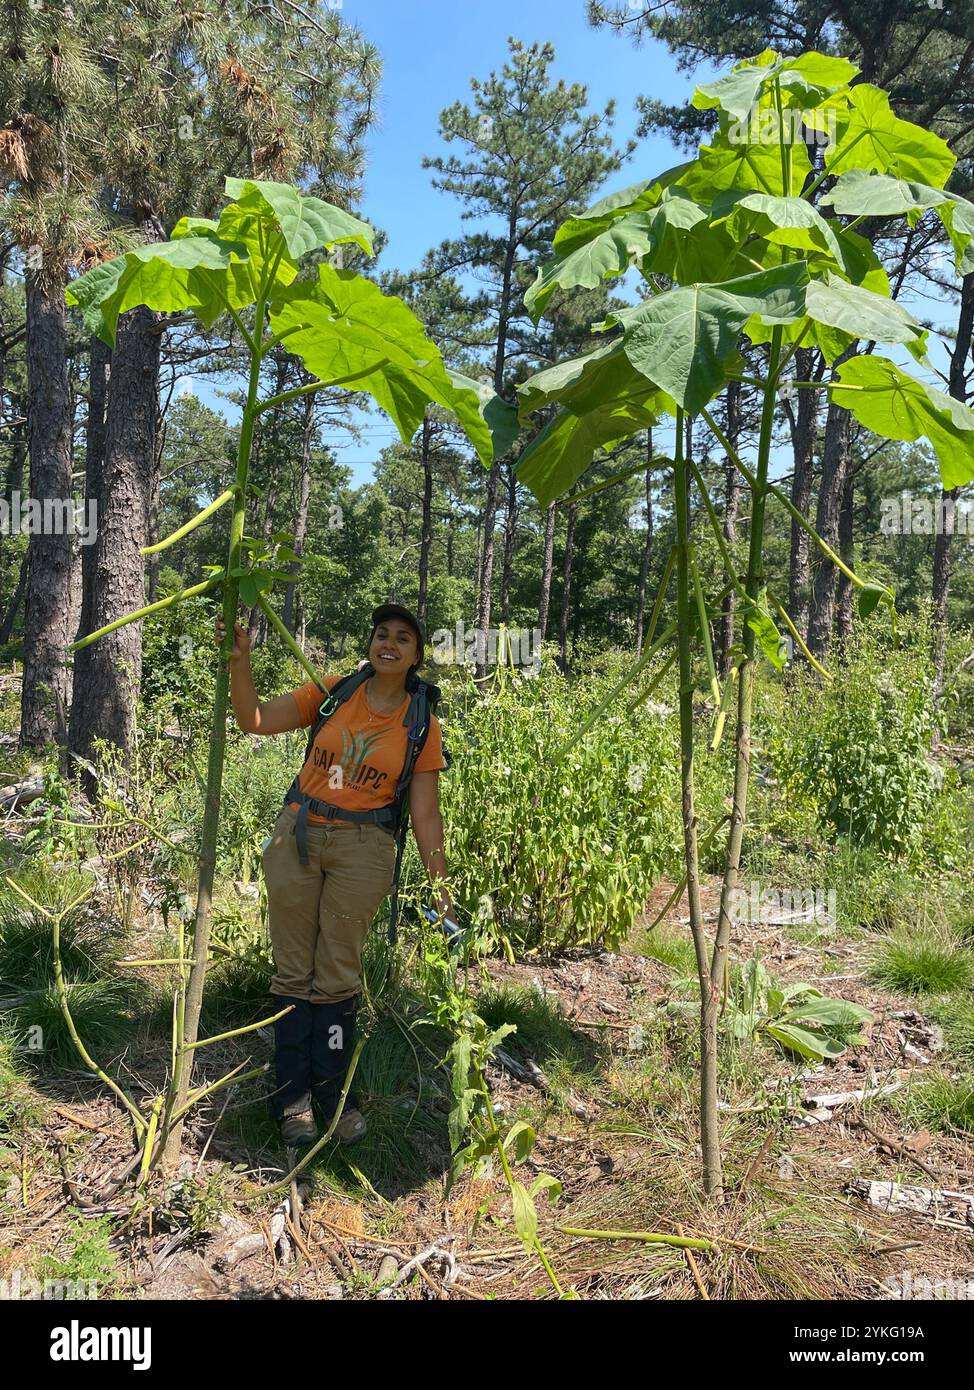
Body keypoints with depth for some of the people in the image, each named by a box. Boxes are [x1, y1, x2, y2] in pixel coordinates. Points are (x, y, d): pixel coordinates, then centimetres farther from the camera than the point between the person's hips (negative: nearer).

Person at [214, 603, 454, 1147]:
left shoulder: (422, 724, 1)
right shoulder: (333, 692, 2)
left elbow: (425, 812, 1)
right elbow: (257, 720, -2)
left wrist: (441, 884, -2)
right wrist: (240, 661, -15)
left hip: (362, 849, -1)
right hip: (298, 837, 1)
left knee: (338, 976, 3)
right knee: (294, 971, 6)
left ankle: (333, 1093, 20)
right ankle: (294, 1097, 19)